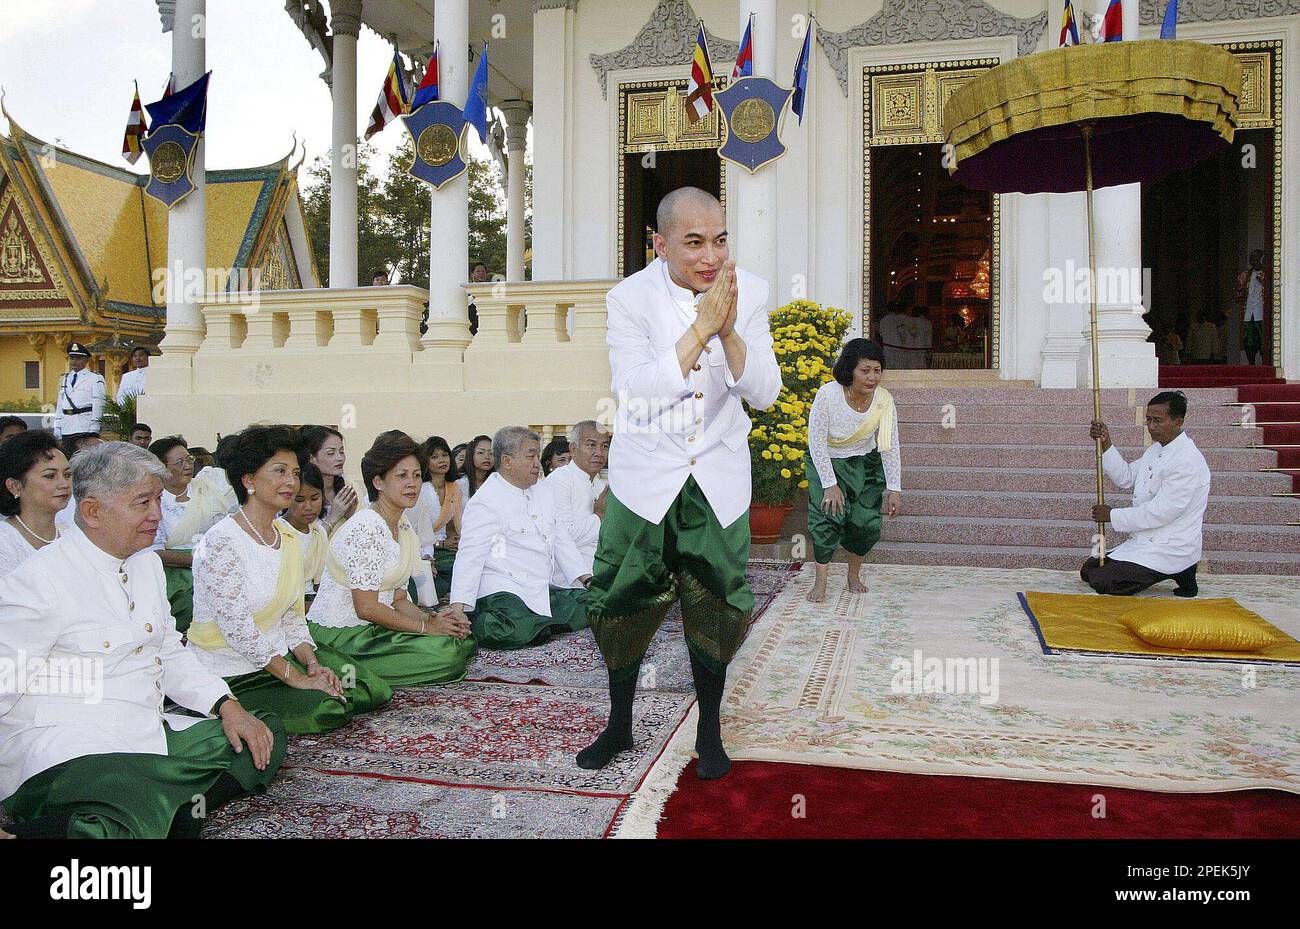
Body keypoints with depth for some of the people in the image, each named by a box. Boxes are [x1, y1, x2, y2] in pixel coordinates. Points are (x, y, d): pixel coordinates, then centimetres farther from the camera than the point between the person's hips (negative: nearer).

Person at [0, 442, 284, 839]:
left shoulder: (147, 564, 15)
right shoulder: (36, 580, -10)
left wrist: (228, 706, 5)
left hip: (153, 734, 9)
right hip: (69, 753, -9)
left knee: (267, 734, -5)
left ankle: (159, 811, -15)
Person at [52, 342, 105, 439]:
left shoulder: (95, 379, -1)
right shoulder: (64, 379, 18)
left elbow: (98, 406, -6)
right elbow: (59, 406, 17)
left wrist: (93, 430, -12)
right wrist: (57, 429, 11)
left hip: (85, 428, -6)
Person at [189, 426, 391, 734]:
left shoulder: (290, 537, 7)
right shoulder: (221, 543, -19)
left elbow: (293, 616, 10)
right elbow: (238, 630, -22)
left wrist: (313, 665, -7)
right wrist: (297, 679, -21)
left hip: (278, 656, 7)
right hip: (230, 672, -7)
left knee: (375, 690, -5)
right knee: (326, 708, -24)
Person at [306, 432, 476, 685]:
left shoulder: (404, 528, 11)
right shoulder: (367, 528, -18)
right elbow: (366, 607, -21)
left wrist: (431, 620, -6)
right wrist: (426, 626, -15)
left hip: (375, 627, 9)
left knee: (465, 640, 0)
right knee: (447, 654, -22)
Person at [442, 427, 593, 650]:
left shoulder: (539, 494, 18)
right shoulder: (485, 502, -9)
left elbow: (560, 540, 20)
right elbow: (470, 555, -15)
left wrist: (588, 579, 9)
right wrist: (459, 606, -26)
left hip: (548, 588, 8)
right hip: (505, 592, -8)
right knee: (515, 632, -33)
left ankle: (535, 624, 3)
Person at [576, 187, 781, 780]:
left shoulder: (750, 293, -5)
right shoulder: (630, 298, -12)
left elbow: (764, 394, -9)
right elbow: (635, 395, -23)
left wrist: (729, 330, -25)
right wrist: (699, 329, -29)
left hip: (719, 480, 1)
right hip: (645, 479, -1)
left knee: (715, 609, 7)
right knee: (622, 604, 6)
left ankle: (709, 733, 28)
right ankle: (619, 726, 30)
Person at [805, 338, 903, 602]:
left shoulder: (884, 400, -18)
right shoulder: (828, 394, -27)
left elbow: (890, 448, -9)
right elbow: (816, 443, -22)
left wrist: (894, 489, -11)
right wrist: (830, 485, -23)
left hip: (864, 463, 3)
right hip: (825, 463, -3)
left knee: (866, 523, -2)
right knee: (828, 516, -18)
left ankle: (854, 575, 22)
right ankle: (820, 582, -9)